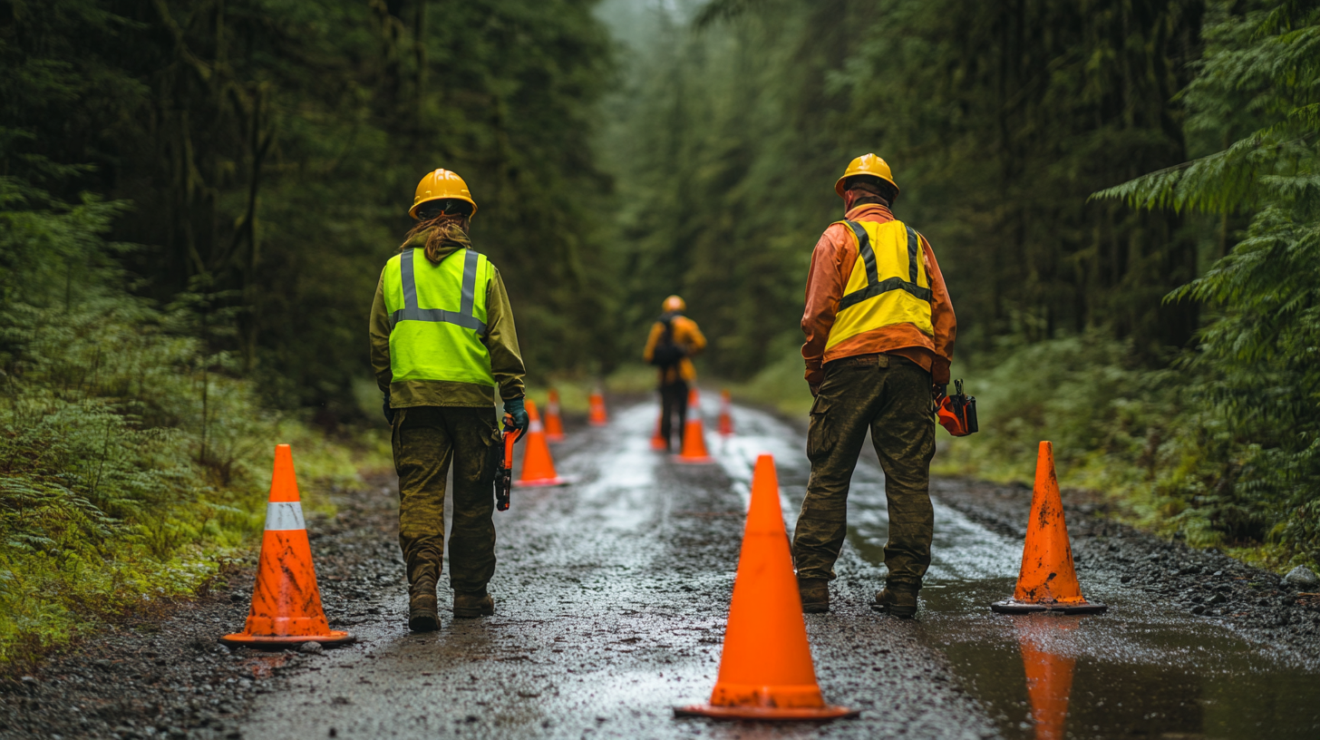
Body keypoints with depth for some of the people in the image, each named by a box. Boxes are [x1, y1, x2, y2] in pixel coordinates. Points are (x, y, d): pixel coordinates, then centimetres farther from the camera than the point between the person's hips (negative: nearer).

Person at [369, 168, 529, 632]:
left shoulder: (394, 270, 5)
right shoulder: (481, 269, 0)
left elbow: (378, 342, 10)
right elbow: (502, 341, -3)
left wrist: (388, 393, 21)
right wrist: (513, 399, 1)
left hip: (412, 397, 1)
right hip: (471, 397, -1)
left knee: (419, 494, -1)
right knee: (473, 499, 10)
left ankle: (422, 584, -19)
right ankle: (470, 593, 18)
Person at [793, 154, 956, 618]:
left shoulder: (838, 237, 7)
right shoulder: (915, 242, 20)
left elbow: (818, 312, -2)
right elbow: (944, 315, 14)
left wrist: (814, 372, 7)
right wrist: (938, 380, 15)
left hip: (851, 363, -3)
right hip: (910, 368, 3)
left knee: (829, 475, 1)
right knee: (909, 478, 2)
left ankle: (812, 581, 0)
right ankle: (904, 586, 0)